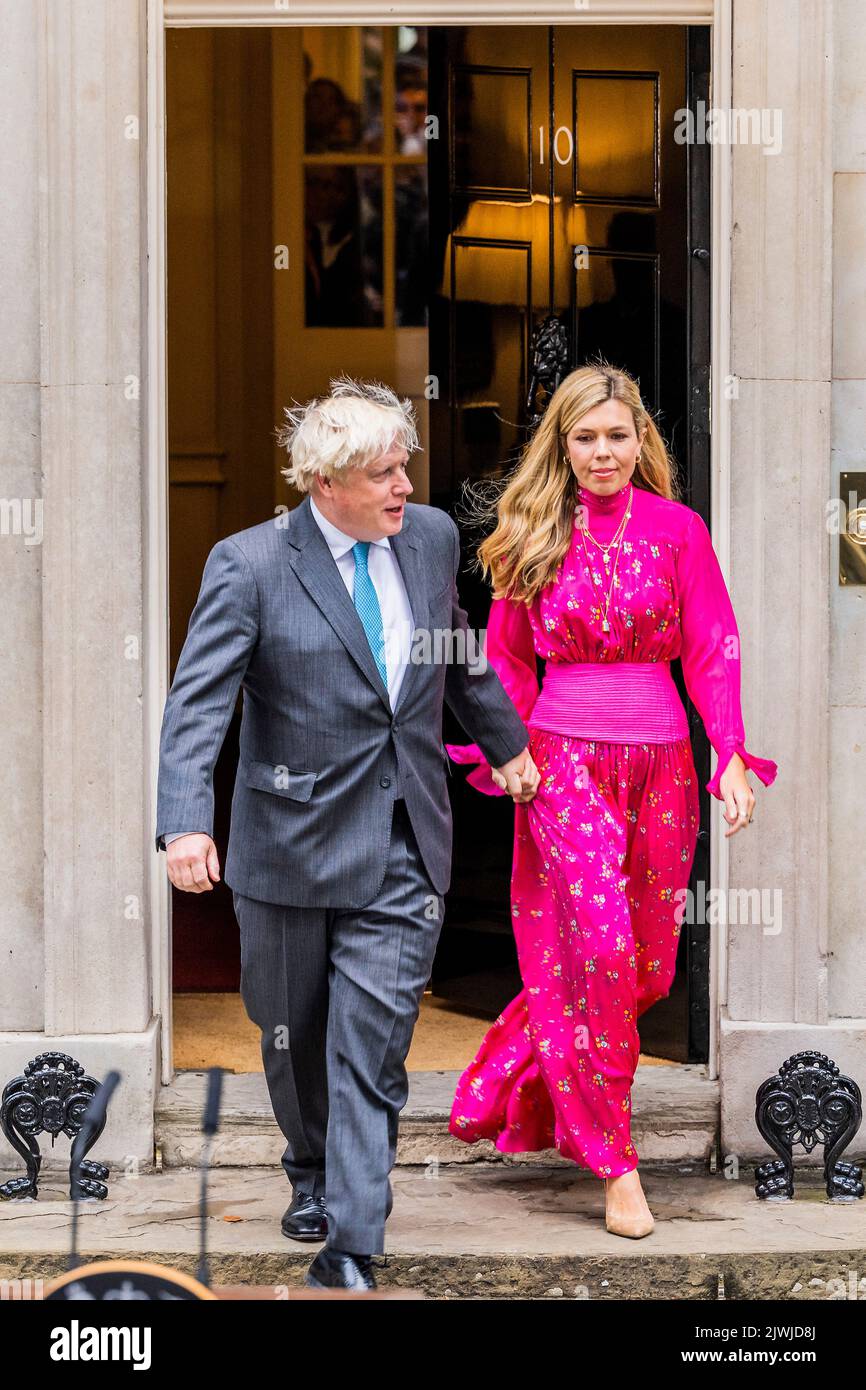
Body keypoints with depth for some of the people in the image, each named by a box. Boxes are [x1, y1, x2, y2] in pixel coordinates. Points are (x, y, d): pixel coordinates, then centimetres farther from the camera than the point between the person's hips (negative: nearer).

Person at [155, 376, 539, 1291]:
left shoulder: (431, 536, 3)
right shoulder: (250, 565, -12)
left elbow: (458, 650, 21)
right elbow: (197, 702, -17)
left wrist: (505, 741, 32)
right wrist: (186, 823, -31)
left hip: (401, 847, 2)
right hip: (292, 842, -2)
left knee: (373, 1045, -4)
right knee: (291, 1035, 16)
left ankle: (351, 1249, 0)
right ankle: (312, 1172, 43)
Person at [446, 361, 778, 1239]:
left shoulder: (676, 529, 3)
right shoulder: (533, 535, 5)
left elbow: (710, 648, 1)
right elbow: (508, 657, 10)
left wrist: (730, 755, -8)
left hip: (658, 761, 2)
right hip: (564, 757, -2)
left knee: (648, 958, 6)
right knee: (598, 944, -15)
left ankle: (516, 1086, 31)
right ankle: (613, 1162, -5)